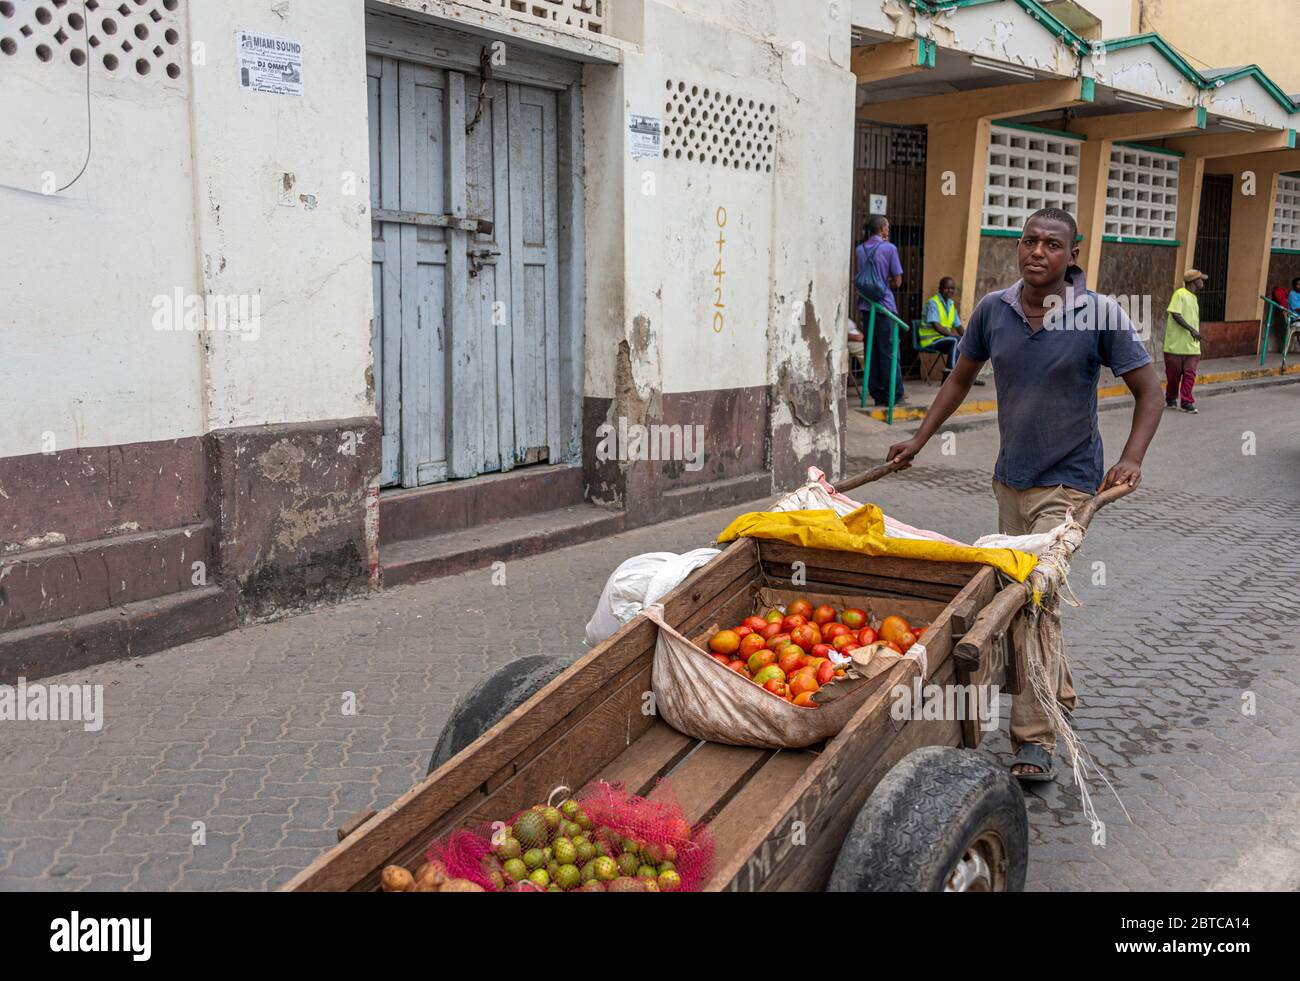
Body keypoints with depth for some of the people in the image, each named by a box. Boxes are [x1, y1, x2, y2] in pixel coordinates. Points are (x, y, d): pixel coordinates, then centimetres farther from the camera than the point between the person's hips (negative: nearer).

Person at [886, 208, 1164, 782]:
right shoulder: (993, 310, -1)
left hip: (1067, 484, -5)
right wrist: (920, 440, 10)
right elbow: (962, 377, 14)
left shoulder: (1100, 315, -12)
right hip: (1010, 480, 6)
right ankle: (1061, 694, 41)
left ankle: (1035, 740, -7)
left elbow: (1148, 391, -6)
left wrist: (1132, 458, -21)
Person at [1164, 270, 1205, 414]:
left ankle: (1187, 403, -3)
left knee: (1190, 375, -4)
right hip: (1176, 344, -6)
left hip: (1192, 346, 6)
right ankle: (1171, 400, 23)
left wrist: (1196, 334, 21)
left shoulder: (1194, 298, 17)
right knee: (1173, 374, 5)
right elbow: (1175, 314, -17)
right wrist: (1191, 329, -24)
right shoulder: (1179, 294, -7)